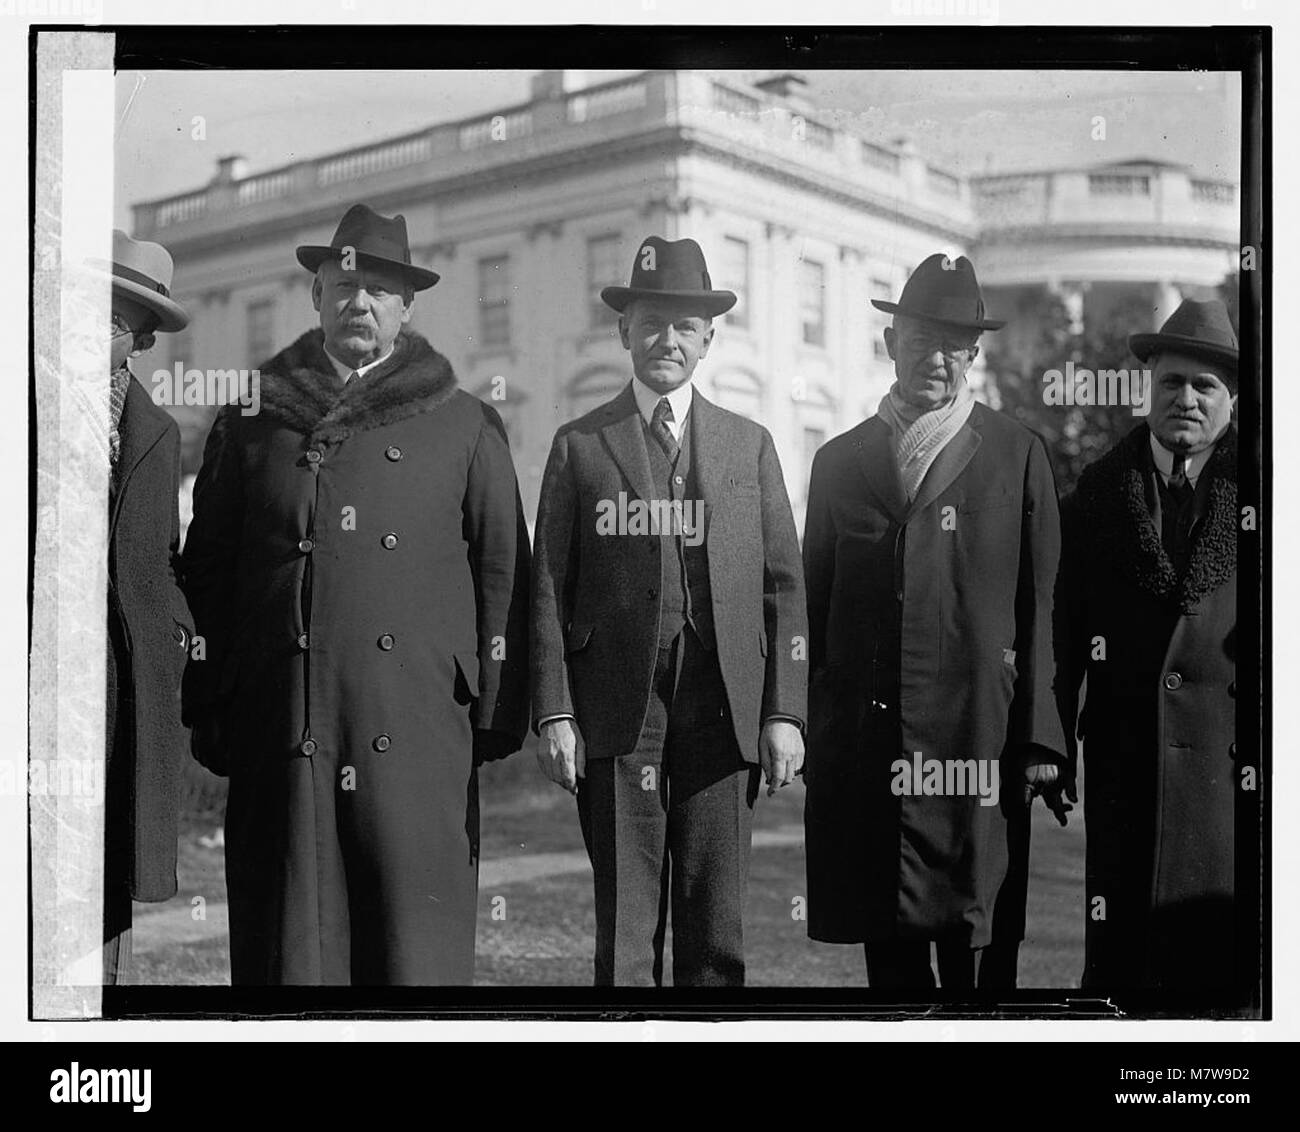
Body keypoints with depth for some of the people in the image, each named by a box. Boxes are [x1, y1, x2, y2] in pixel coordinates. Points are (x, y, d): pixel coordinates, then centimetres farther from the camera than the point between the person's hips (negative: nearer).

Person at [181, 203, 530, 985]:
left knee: (416, 940, -1)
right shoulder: (251, 422, 12)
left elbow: (503, 572, 8)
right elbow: (207, 571, 13)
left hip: (418, 735, -1)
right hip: (281, 735, 1)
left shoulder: (465, 427, 10)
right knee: (287, 934, 3)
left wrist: (495, 712, 2)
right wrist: (209, 713, 7)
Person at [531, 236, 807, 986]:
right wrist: (554, 713, -4)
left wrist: (785, 712, 0)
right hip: (616, 717, -1)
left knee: (717, 931, 3)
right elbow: (549, 591, 5)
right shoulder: (580, 446, 8)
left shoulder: (751, 445, 13)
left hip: (725, 714, 1)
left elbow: (785, 586, 9)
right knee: (625, 931, 2)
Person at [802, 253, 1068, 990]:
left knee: (977, 946, -1)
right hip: (861, 742, 2)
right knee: (886, 940, 6)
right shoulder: (840, 461, 13)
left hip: (974, 733, -2)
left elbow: (1040, 605, 3)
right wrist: (802, 731, 7)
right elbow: (814, 605, 13)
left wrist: (1039, 738, -2)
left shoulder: (1017, 456, 6)